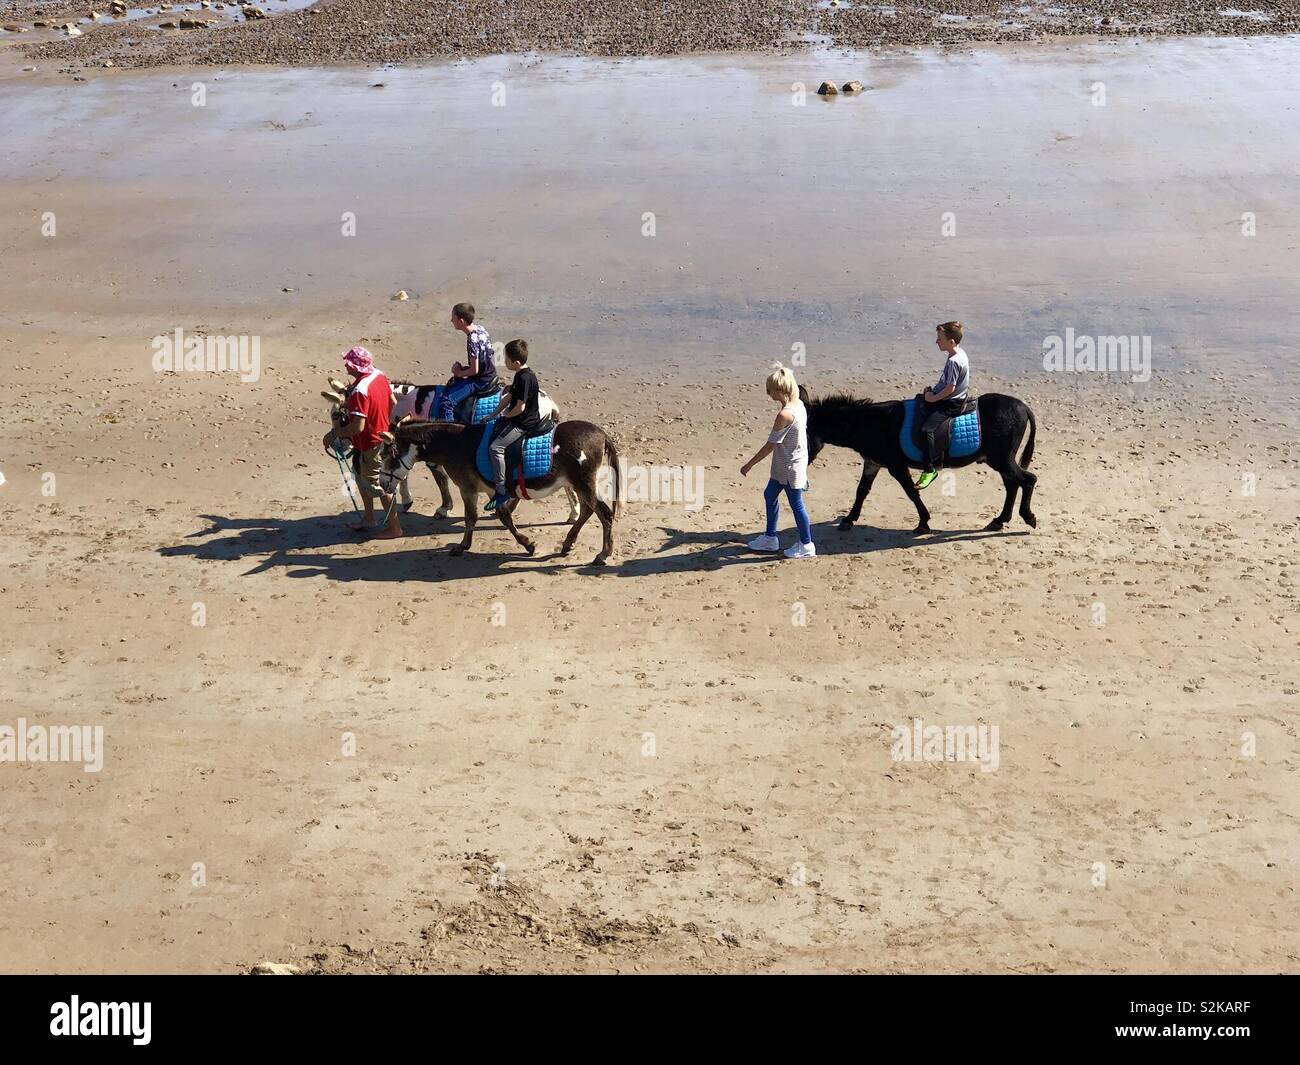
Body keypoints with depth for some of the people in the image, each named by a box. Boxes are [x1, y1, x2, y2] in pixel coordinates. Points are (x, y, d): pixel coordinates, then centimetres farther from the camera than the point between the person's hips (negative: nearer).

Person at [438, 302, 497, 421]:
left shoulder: (472, 340, -28)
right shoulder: (480, 329, 1)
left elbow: (475, 370, -25)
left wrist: (459, 373, -8)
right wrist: (462, 367, 7)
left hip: (481, 381, -10)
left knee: (445, 402, -20)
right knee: (451, 384, 34)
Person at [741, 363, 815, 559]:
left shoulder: (784, 414, -28)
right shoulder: (799, 404, -2)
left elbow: (770, 445, -22)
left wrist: (749, 465, -15)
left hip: (790, 467, -10)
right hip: (784, 466, 10)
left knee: (796, 504, 4)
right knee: (770, 495, 21)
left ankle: (806, 546, 18)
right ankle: (770, 538, 33)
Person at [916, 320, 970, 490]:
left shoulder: (954, 361, -25)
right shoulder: (959, 353, 6)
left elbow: (950, 388, -26)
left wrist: (933, 398, -15)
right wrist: (933, 391, 9)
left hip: (950, 404, -11)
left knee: (926, 429, -24)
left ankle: (929, 470, -19)